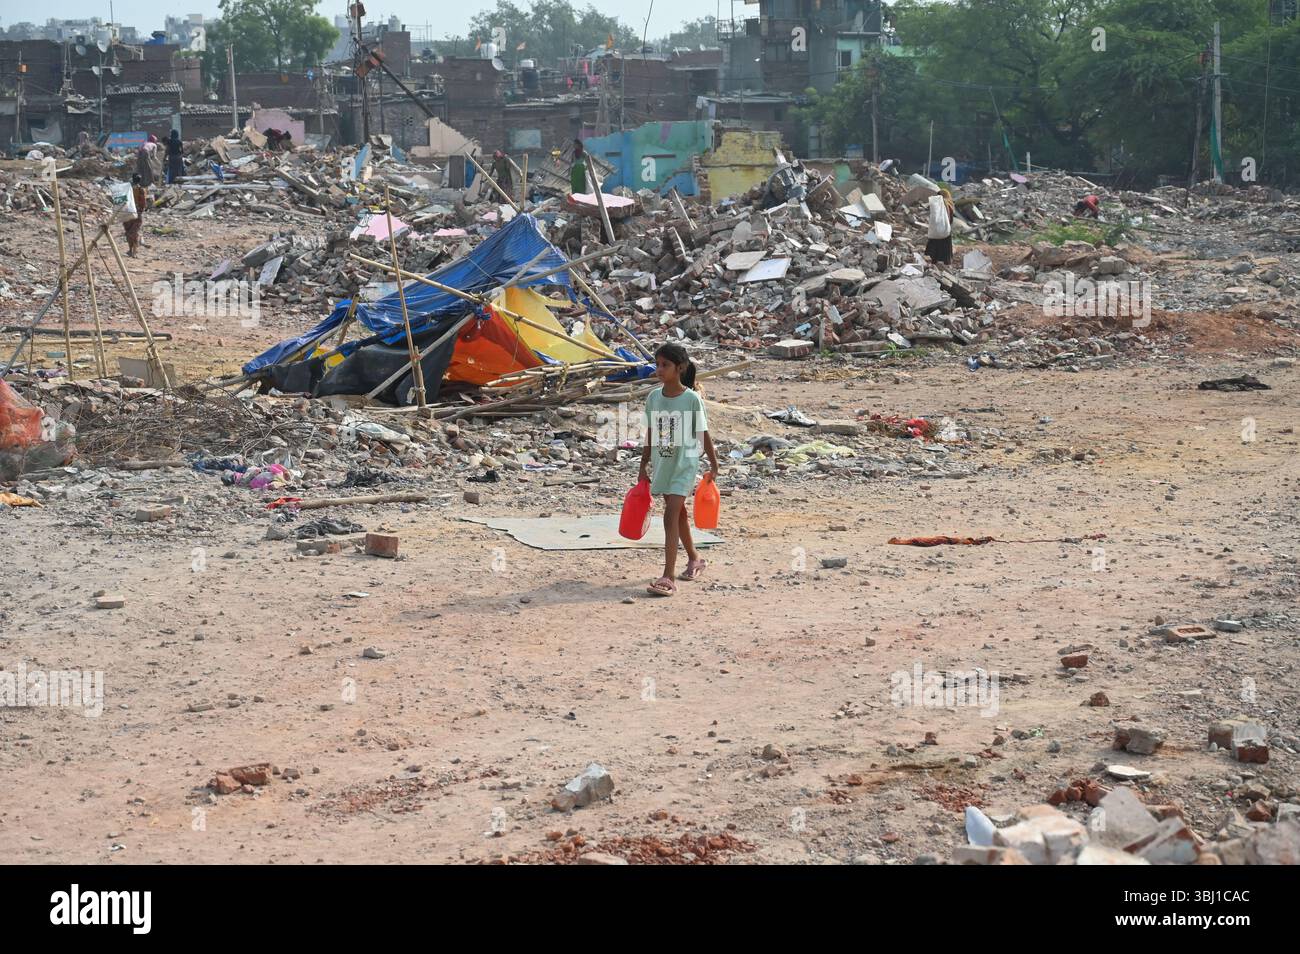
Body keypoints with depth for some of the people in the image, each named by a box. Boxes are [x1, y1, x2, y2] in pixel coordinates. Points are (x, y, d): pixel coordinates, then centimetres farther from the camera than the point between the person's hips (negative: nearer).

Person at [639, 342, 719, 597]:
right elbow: (650, 435, 9)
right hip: (662, 463, 6)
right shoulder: (653, 397, 1)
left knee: (671, 515, -15)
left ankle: (668, 577, -18)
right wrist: (643, 467, 11)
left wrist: (713, 464, -1)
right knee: (678, 513, 19)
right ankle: (694, 558, 39)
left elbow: (703, 434, -5)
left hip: (685, 464, -6)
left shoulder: (692, 399, -13)